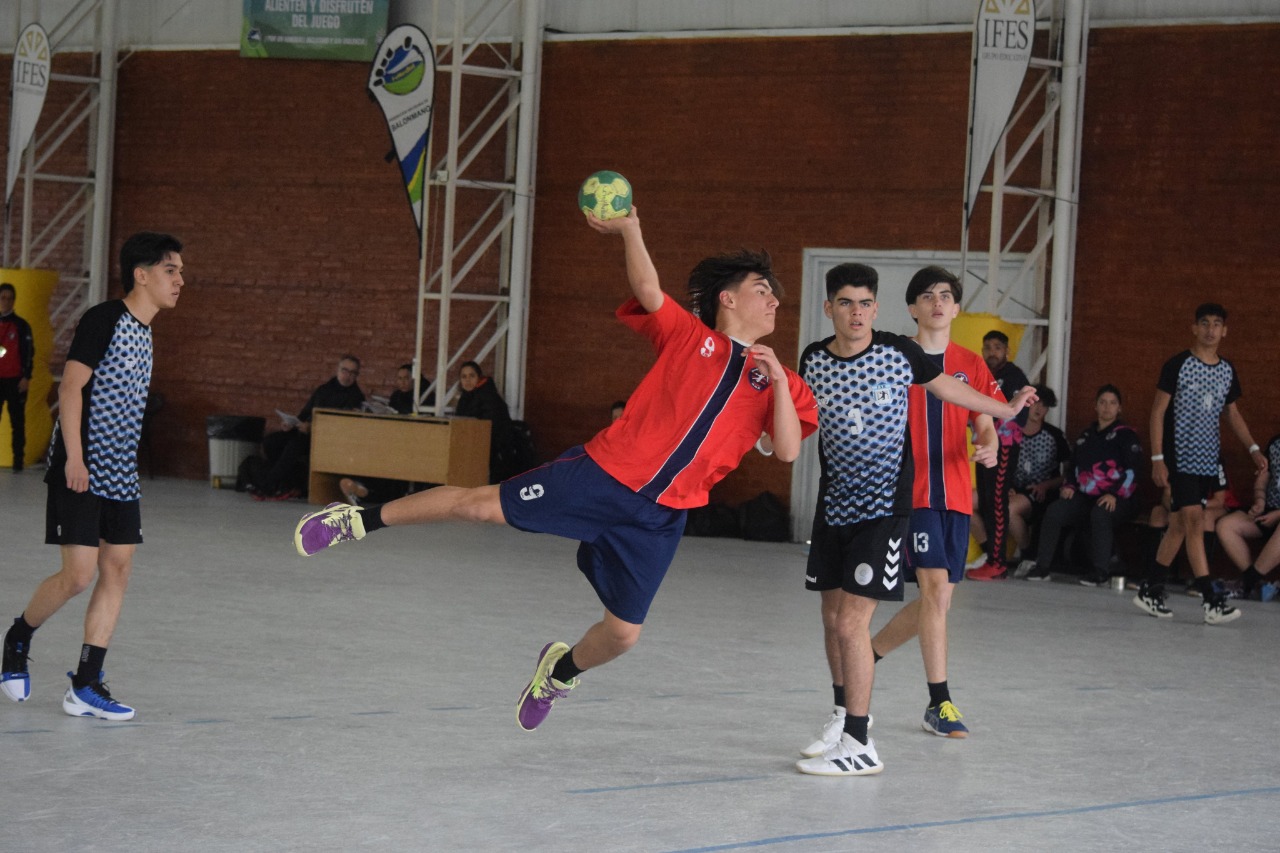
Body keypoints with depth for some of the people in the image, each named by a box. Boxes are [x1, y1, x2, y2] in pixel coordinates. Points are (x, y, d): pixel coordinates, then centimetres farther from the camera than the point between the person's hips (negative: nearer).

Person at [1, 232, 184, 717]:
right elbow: (71, 389, -15)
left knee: (117, 568, 2)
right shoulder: (103, 320, -11)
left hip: (120, 477, 8)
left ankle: (86, 686, 5)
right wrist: (74, 458, -21)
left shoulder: (143, 332, 15)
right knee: (78, 575, -10)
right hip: (80, 474, -8)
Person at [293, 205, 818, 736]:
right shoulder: (688, 336, 3)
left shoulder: (776, 383, 10)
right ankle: (362, 519, 15)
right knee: (482, 504, -5)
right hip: (606, 471, -3)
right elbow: (648, 290, -11)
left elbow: (787, 450, -4)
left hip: (658, 515, 3)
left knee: (623, 633, 0)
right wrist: (629, 228, -12)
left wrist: (777, 380, -13)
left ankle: (562, 669, 36)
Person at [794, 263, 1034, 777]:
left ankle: (859, 745, -6)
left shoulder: (898, 353, -8)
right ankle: (842, 715, 35)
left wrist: (1004, 410, 17)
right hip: (834, 502, 5)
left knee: (852, 621, -13)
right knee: (832, 616, 13)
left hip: (884, 505, -4)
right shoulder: (813, 360, 0)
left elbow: (943, 385, 11)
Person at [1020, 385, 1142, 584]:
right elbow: (1074, 464, 28)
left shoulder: (1126, 435, 2)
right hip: (1085, 496, 6)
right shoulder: (1087, 435, 22)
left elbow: (1132, 471, -8)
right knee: (1054, 511, -18)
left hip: (1117, 500, -6)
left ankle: (1099, 571, -32)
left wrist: (1115, 494, -19)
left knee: (1100, 514, -38)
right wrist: (1069, 485, 8)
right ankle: (1042, 565, -17)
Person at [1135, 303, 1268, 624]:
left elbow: (1233, 414, 21)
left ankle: (1150, 590, 19)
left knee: (1181, 524, 9)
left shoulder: (1227, 371, 11)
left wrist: (1253, 449, 8)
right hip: (1180, 456, -6)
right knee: (1194, 519, -15)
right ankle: (1210, 600, -19)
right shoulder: (1178, 365, -6)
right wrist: (1157, 458, -12)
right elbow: (1158, 411, -6)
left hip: (1208, 461, 6)